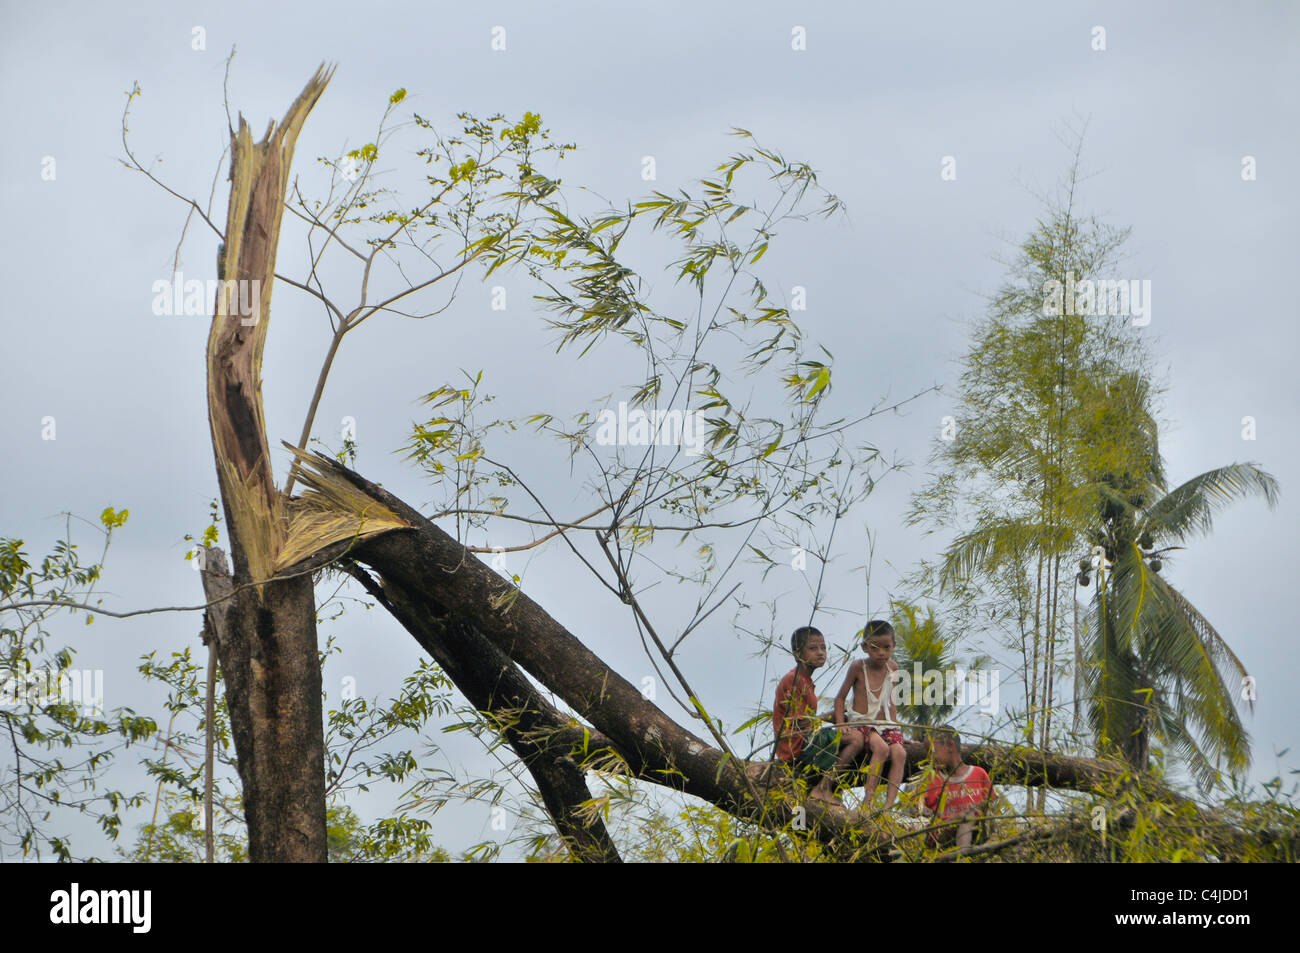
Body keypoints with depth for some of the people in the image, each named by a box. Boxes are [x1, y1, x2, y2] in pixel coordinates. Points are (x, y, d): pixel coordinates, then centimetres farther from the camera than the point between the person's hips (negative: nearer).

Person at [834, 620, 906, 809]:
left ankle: (889, 803, -33)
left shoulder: (892, 667, 8)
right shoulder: (858, 667, -5)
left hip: (887, 724, 4)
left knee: (899, 753, -26)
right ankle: (867, 798, -31)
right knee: (881, 747, -34)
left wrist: (894, 724, 10)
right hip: (863, 723, -4)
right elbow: (840, 698, 0)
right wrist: (841, 724, -11)